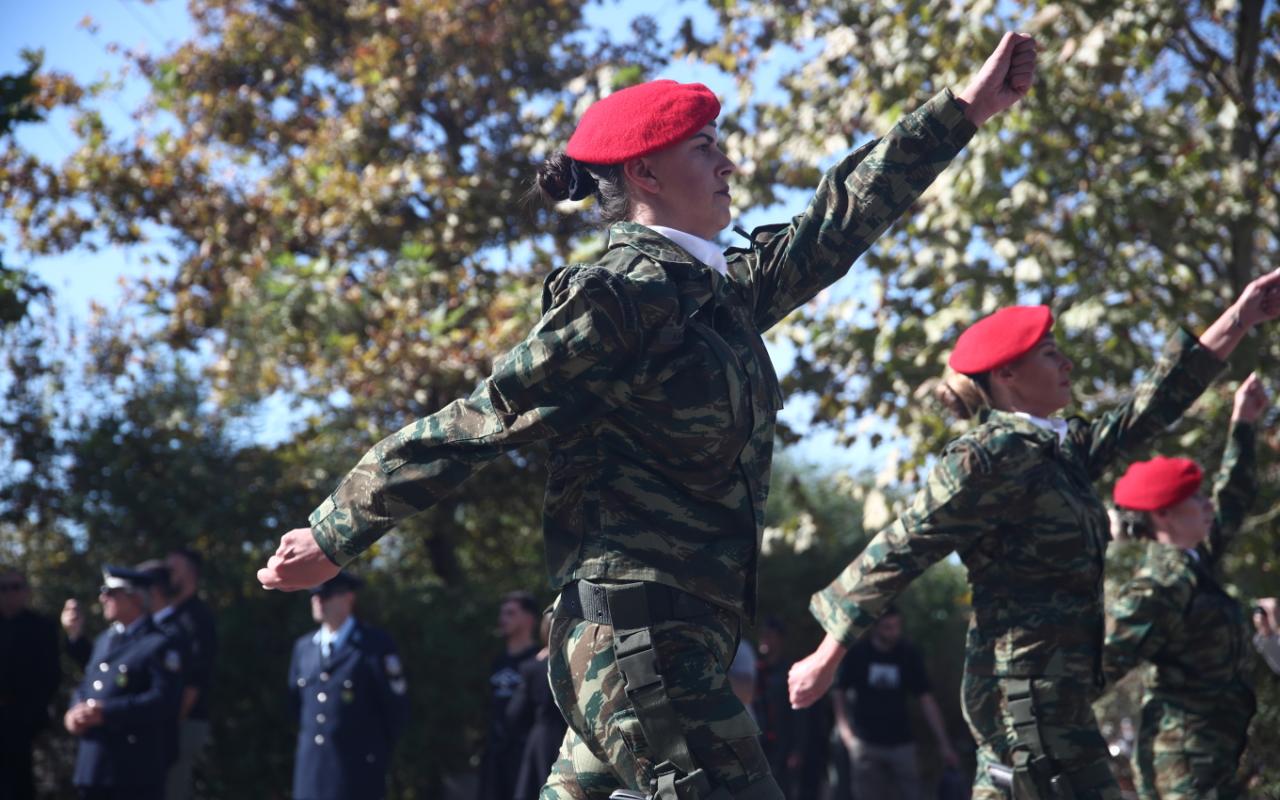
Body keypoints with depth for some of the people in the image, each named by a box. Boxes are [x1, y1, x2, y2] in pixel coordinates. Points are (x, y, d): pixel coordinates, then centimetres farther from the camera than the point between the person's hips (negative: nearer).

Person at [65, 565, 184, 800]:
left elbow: (164, 700, -17)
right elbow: (85, 687, 23)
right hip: (92, 764, 8)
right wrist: (76, 713, -1)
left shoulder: (158, 646, -8)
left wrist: (106, 713, -21)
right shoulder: (104, 640, 19)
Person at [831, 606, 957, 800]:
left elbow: (926, 700, -4)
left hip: (901, 742, 1)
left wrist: (944, 743, -8)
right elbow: (840, 694, 5)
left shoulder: (909, 655, -3)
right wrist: (844, 729, -9)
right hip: (866, 742, -1)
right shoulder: (857, 654, -4)